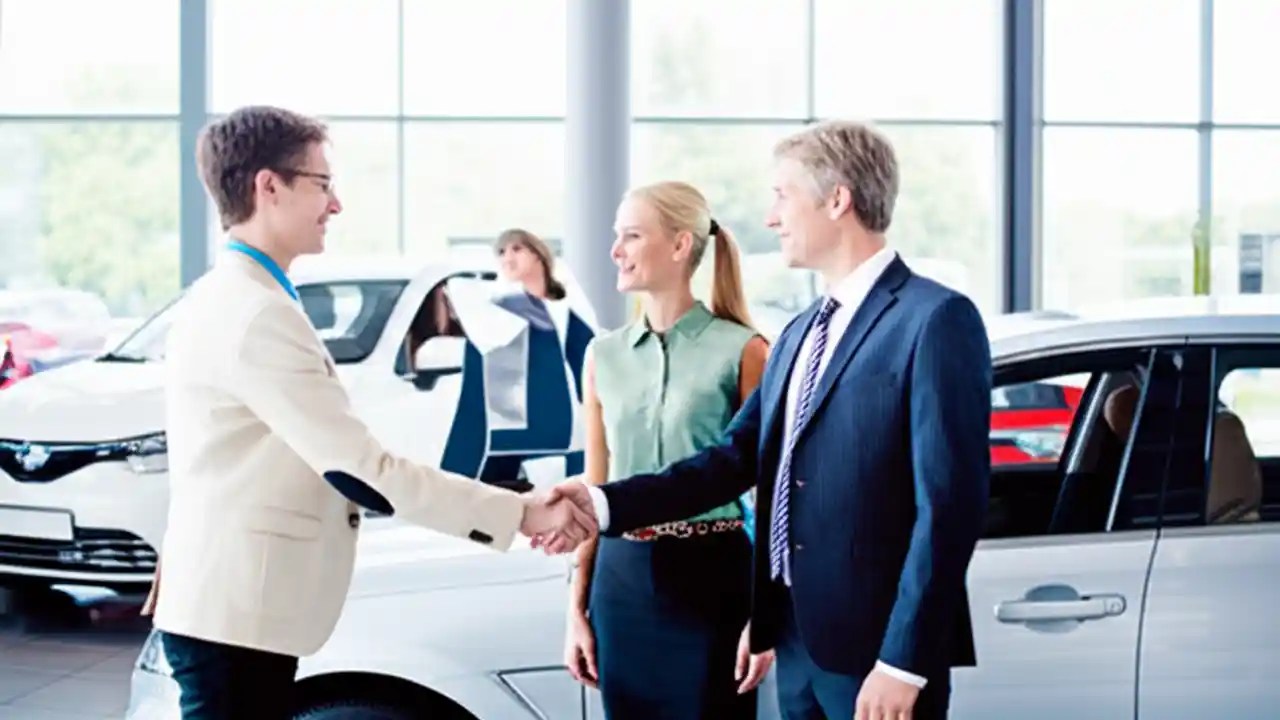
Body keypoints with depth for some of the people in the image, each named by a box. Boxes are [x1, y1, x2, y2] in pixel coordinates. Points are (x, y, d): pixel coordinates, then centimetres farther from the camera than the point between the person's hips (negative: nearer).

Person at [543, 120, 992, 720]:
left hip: (877, 646, -8)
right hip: (797, 639, 8)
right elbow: (736, 459, 10)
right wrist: (604, 505, -1)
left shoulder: (935, 320, -11)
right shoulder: (800, 333, 17)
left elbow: (949, 503, -16)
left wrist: (903, 661, -20)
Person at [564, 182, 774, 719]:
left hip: (710, 579, -4)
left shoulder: (740, 351, -7)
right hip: (622, 581, 5)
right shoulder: (604, 354, 9)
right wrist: (577, 607, 10)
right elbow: (594, 492, 12)